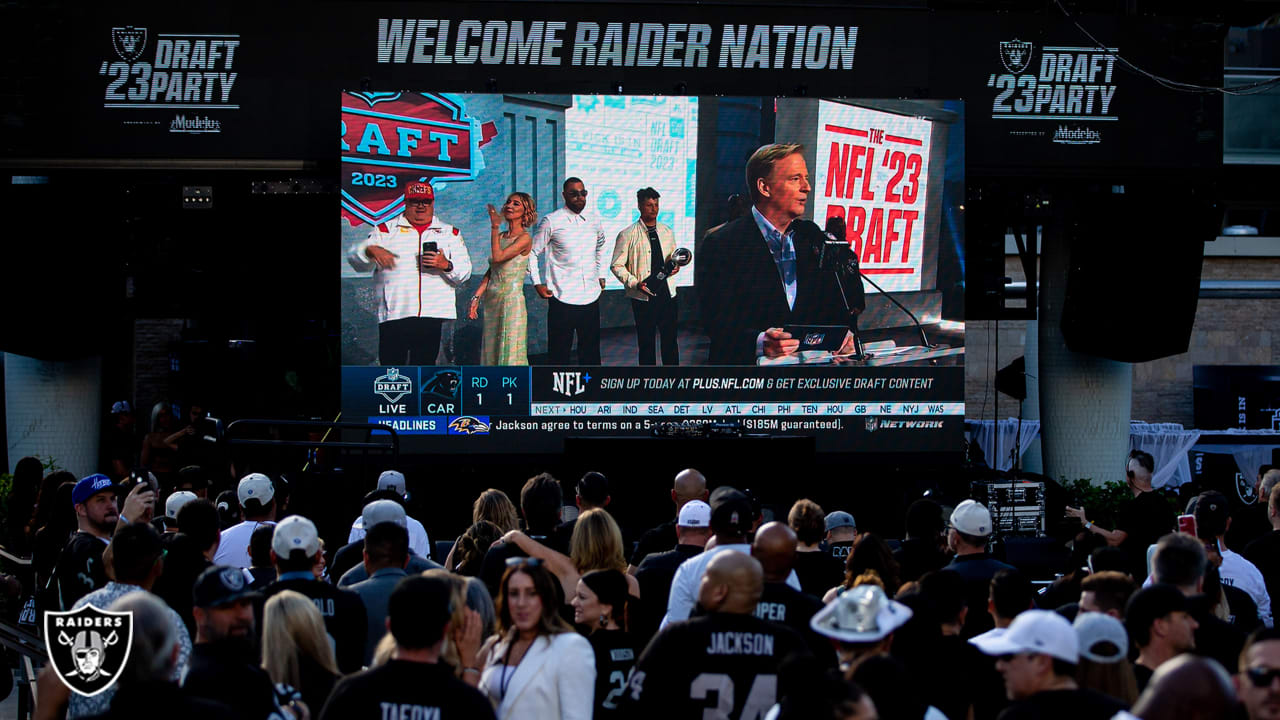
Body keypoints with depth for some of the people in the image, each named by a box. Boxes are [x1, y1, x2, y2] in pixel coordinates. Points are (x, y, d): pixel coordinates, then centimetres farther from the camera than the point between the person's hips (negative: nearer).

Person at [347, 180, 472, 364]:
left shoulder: (449, 233, 17)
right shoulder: (387, 230, 13)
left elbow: (464, 272, 11)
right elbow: (355, 258, 3)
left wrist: (446, 265, -11)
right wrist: (371, 250, -21)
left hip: (432, 315, 1)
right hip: (394, 314, -1)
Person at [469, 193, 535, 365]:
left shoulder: (524, 238, -7)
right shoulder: (500, 236, 13)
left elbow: (498, 257, -19)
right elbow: (490, 272, 14)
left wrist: (495, 227, -13)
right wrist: (476, 298, 7)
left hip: (512, 301, -7)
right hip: (492, 300, 7)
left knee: (510, 355, -7)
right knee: (491, 355, 8)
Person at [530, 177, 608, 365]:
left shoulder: (593, 222, 9)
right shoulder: (551, 221, -7)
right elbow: (532, 252, -1)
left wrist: (601, 276, 20)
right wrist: (538, 283, -5)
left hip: (591, 298, 5)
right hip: (562, 299, -5)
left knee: (591, 351, 10)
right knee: (559, 352, 0)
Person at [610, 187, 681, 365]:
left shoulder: (667, 232, 9)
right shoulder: (628, 235, -6)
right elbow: (616, 265, -5)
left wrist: (676, 265, -1)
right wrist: (635, 283, -18)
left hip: (667, 293, 4)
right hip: (643, 296, -4)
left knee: (670, 339, 6)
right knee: (646, 342, 4)